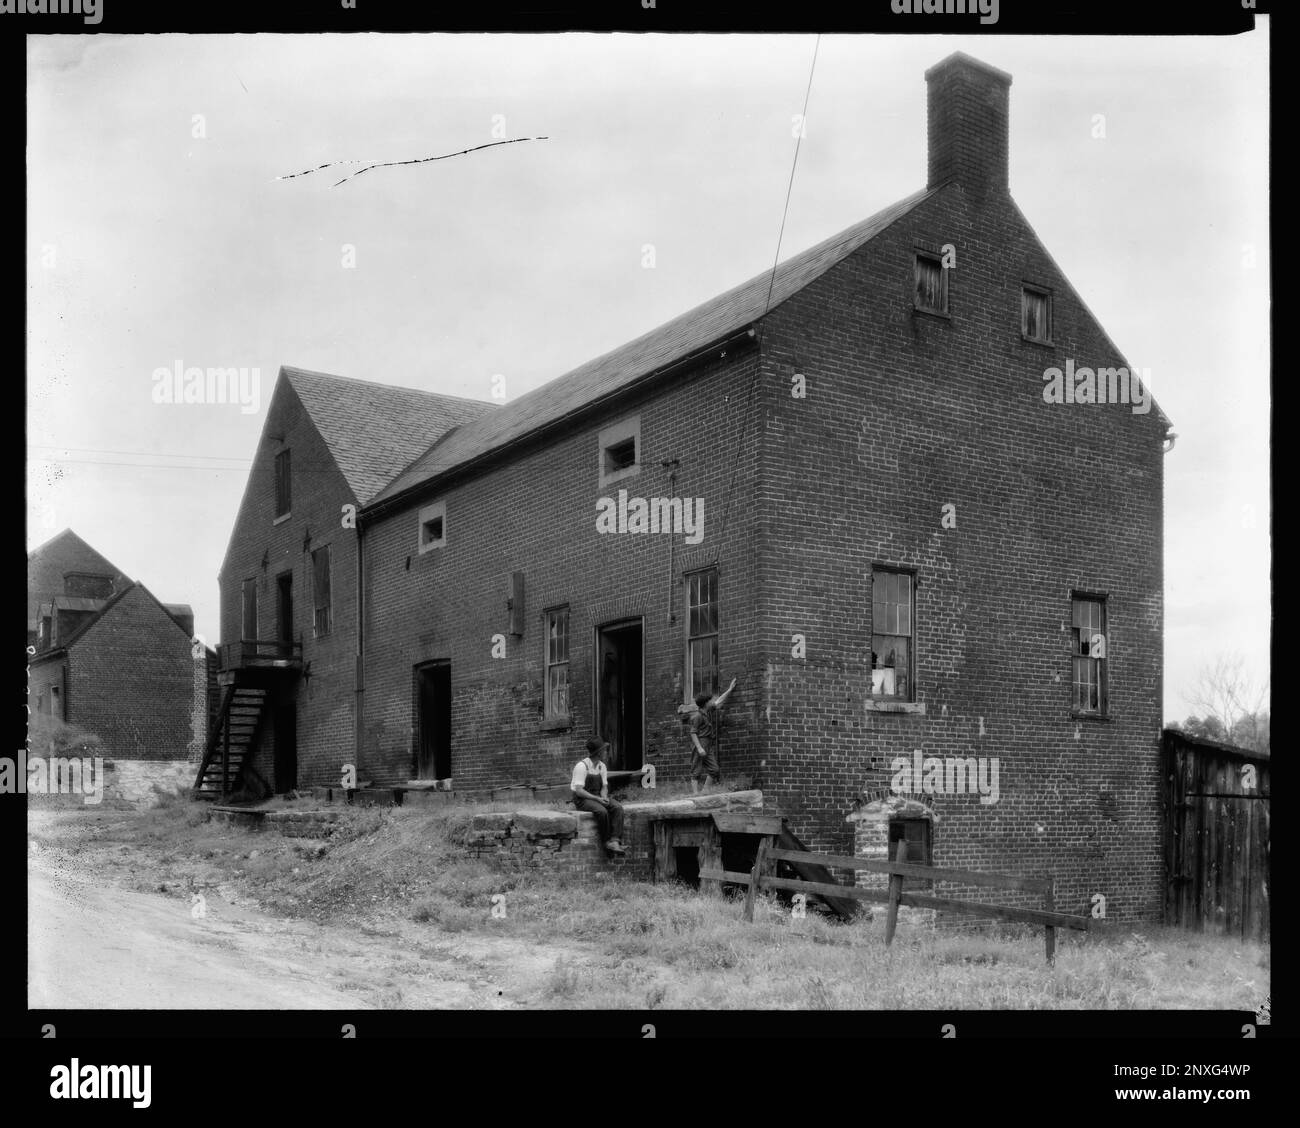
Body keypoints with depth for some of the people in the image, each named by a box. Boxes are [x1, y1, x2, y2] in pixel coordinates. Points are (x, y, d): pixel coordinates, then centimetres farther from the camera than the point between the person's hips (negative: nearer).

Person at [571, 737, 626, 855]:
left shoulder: (602, 766, 7)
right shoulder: (582, 766, -16)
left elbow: (604, 787, 7)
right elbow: (579, 791, -20)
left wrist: (604, 797, -16)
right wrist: (597, 799, -26)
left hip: (597, 798, 7)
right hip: (582, 800, -7)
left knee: (618, 808, -21)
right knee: (602, 811, -35)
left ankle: (614, 841, -33)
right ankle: (607, 842, -20)